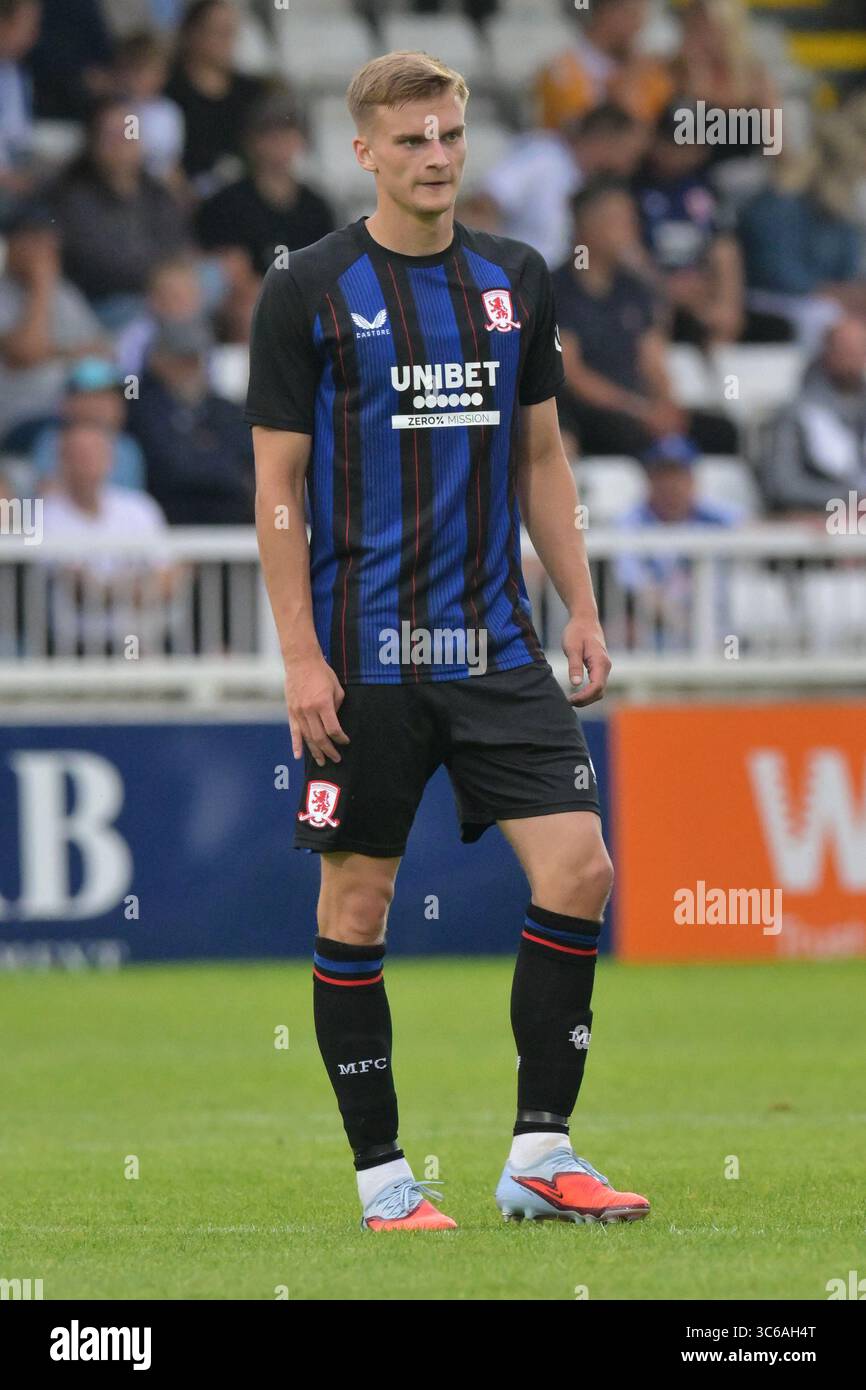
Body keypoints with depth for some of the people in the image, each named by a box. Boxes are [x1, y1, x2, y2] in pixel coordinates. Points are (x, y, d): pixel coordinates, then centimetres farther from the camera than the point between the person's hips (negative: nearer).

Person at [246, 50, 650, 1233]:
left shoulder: (516, 280, 9)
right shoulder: (309, 292, -4)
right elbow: (278, 484, -4)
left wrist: (581, 606, 8)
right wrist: (301, 657, -10)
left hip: (495, 645, 4)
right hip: (365, 655, -4)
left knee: (579, 870, -6)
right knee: (357, 903, 1)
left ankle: (541, 1155, 3)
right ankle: (381, 1176, 11)